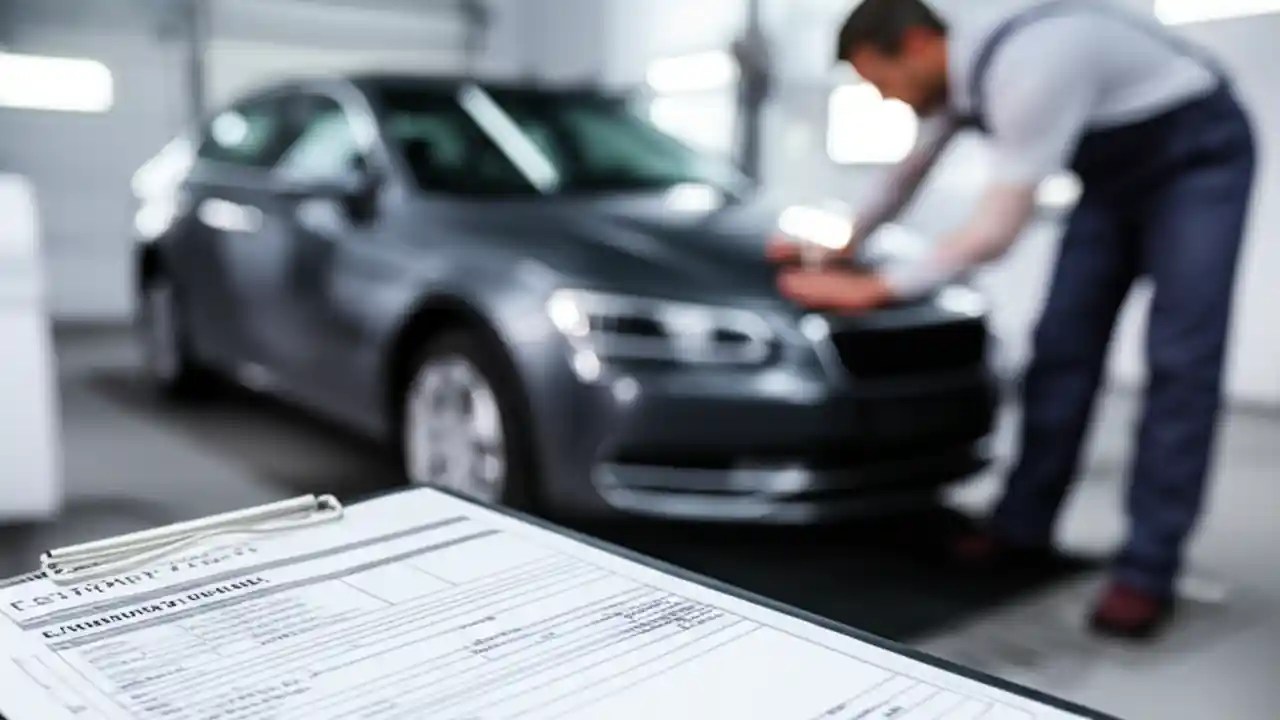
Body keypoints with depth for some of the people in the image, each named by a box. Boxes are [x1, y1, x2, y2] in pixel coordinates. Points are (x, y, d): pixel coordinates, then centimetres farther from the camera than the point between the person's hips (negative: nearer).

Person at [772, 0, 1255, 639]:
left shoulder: (1027, 68, -36)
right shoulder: (958, 71, -8)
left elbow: (995, 233, -36)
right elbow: (909, 174, 9)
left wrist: (870, 288, -32)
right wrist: (841, 248, 3)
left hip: (1198, 154, -8)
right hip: (1115, 167, 8)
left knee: (1179, 359, -14)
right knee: (1062, 343, 1)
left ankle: (1147, 569, -9)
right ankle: (1024, 524, 9)